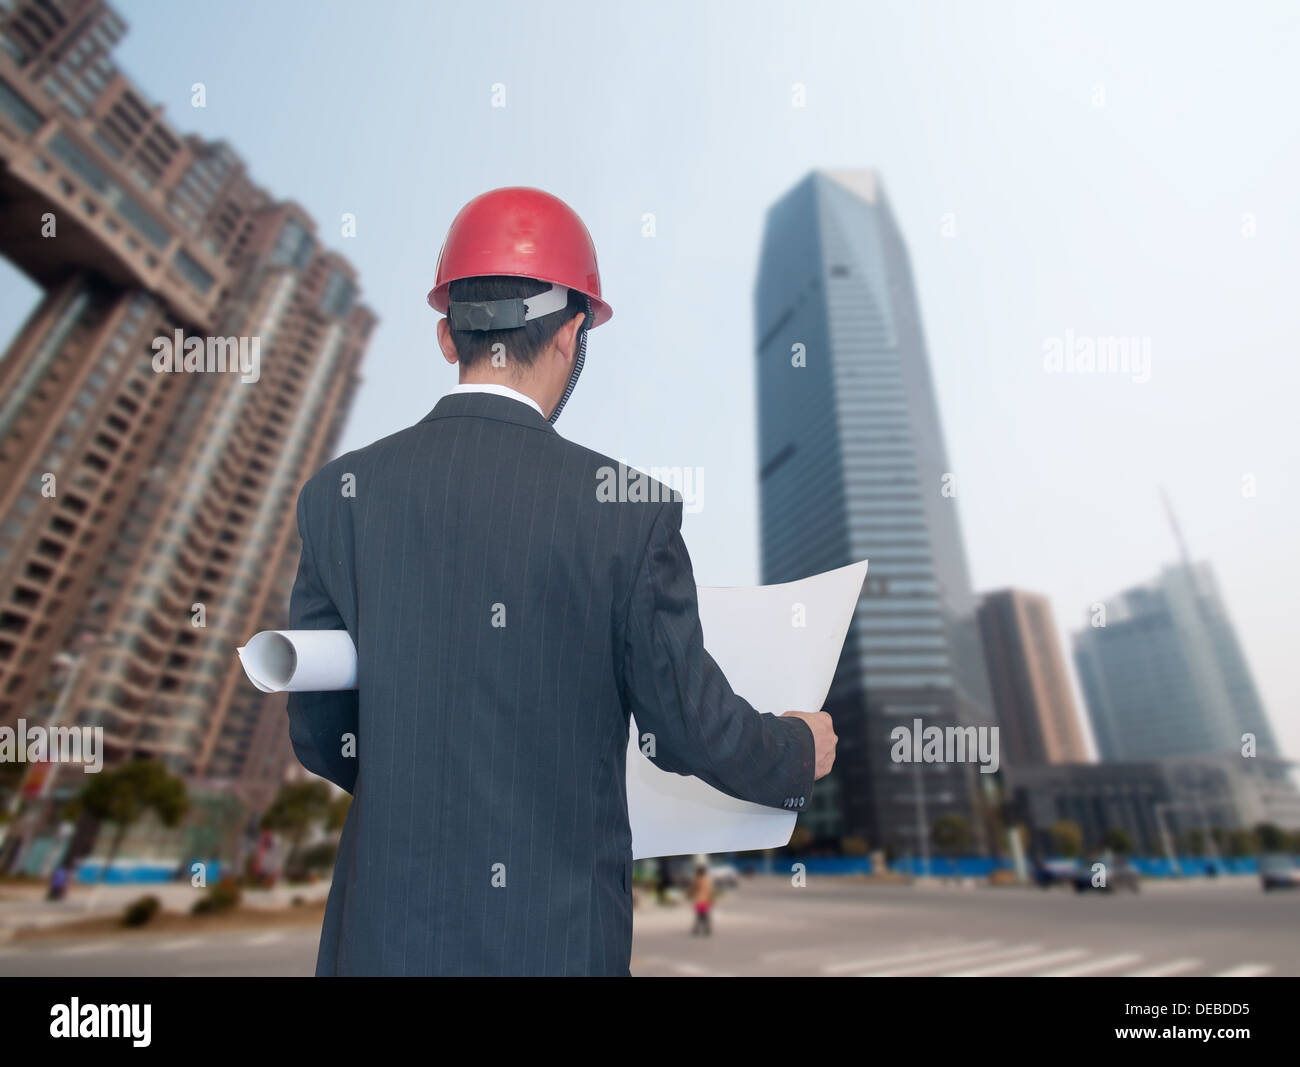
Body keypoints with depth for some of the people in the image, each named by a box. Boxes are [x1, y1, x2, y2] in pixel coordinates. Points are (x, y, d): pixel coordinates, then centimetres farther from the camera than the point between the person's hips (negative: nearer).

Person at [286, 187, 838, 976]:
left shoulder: (338, 494, -10)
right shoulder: (631, 510, -20)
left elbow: (319, 736, -1)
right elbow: (691, 727, -11)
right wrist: (803, 753, 11)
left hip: (387, 922, 3)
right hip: (557, 930, -2)